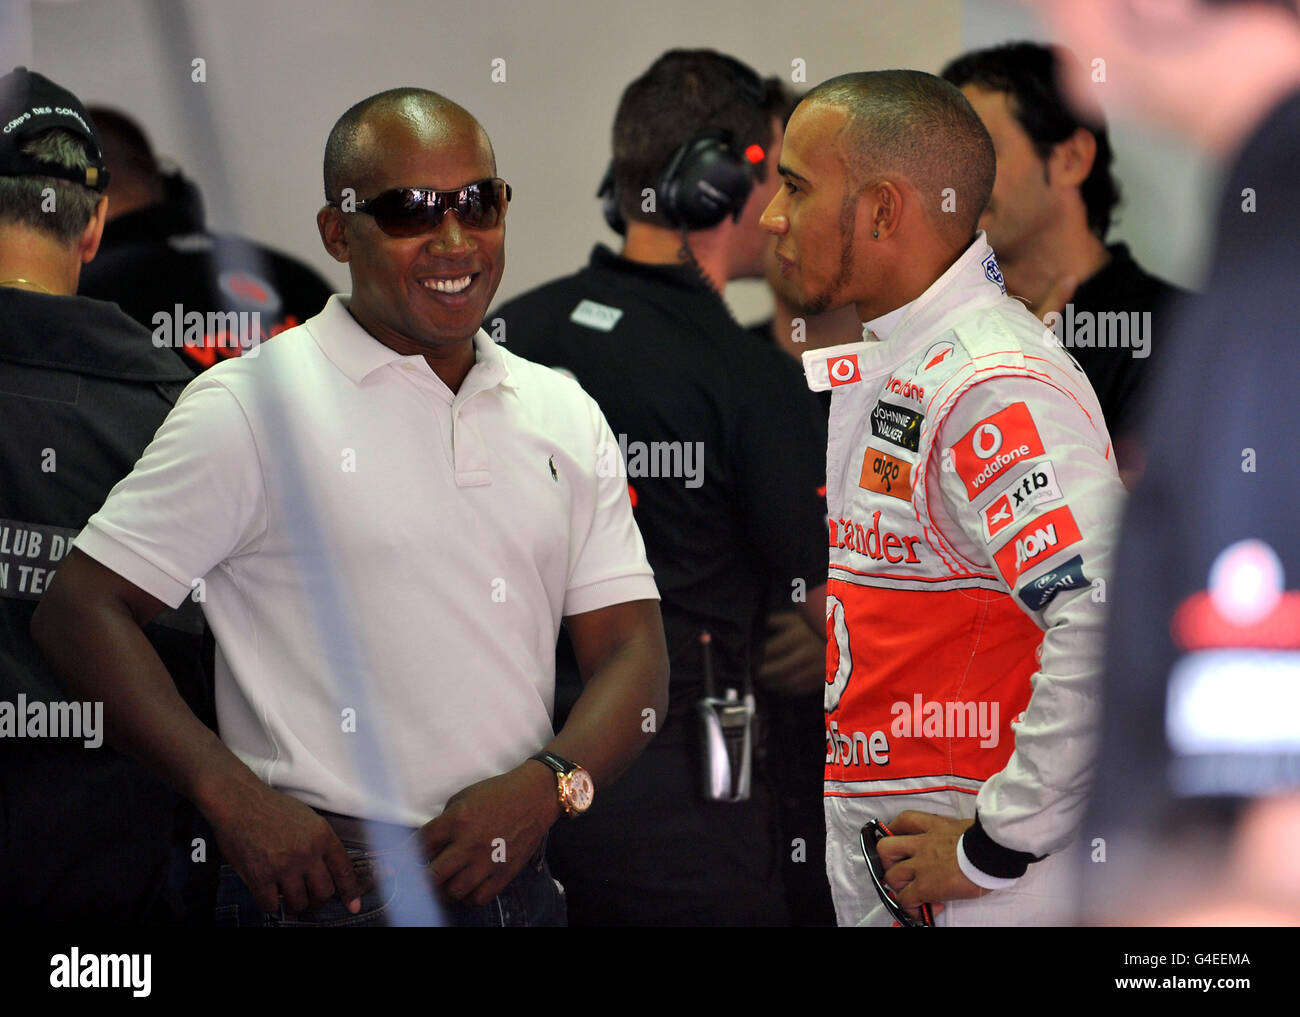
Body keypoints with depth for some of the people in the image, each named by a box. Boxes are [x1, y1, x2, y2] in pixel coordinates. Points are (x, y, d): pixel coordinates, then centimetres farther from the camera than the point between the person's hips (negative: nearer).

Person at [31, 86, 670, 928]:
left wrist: (548, 782, -11)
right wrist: (232, 797, -17)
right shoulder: (253, 406, -4)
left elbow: (632, 650, 9)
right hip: (323, 883, -5)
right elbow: (80, 612, -6)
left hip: (519, 883, 5)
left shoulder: (562, 414, 12)